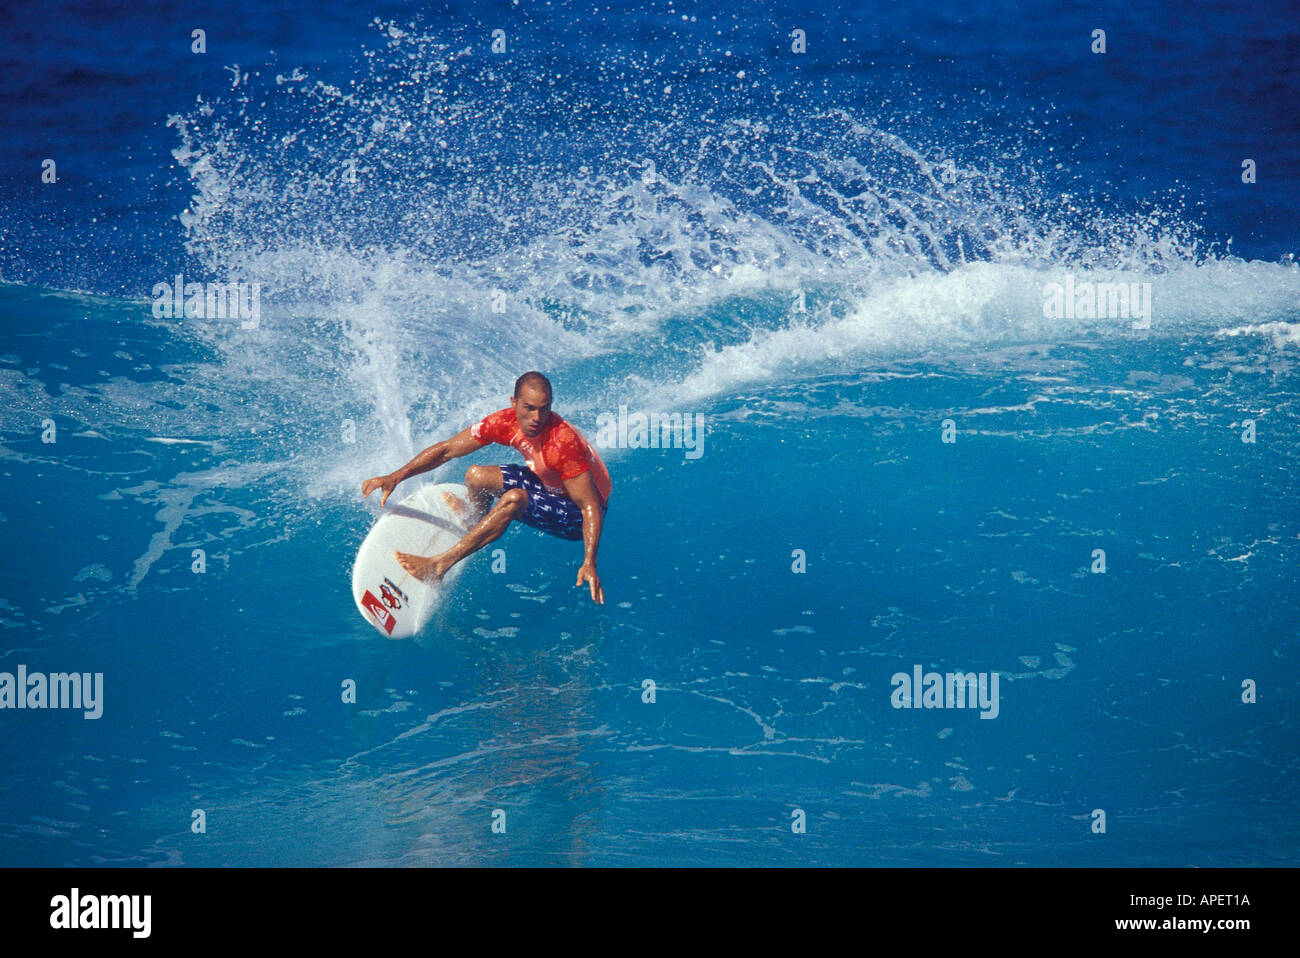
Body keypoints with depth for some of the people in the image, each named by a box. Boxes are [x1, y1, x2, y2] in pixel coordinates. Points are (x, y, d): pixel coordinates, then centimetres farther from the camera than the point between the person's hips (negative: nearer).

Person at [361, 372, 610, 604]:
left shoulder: (563, 442, -34)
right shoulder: (505, 422, -15)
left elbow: (591, 507, -33)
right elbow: (447, 449, -8)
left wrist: (589, 563, -42)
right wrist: (396, 477, -15)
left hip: (577, 516, -6)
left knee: (514, 499, -32)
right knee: (476, 476, -1)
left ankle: (440, 565, -24)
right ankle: (475, 520, 35)